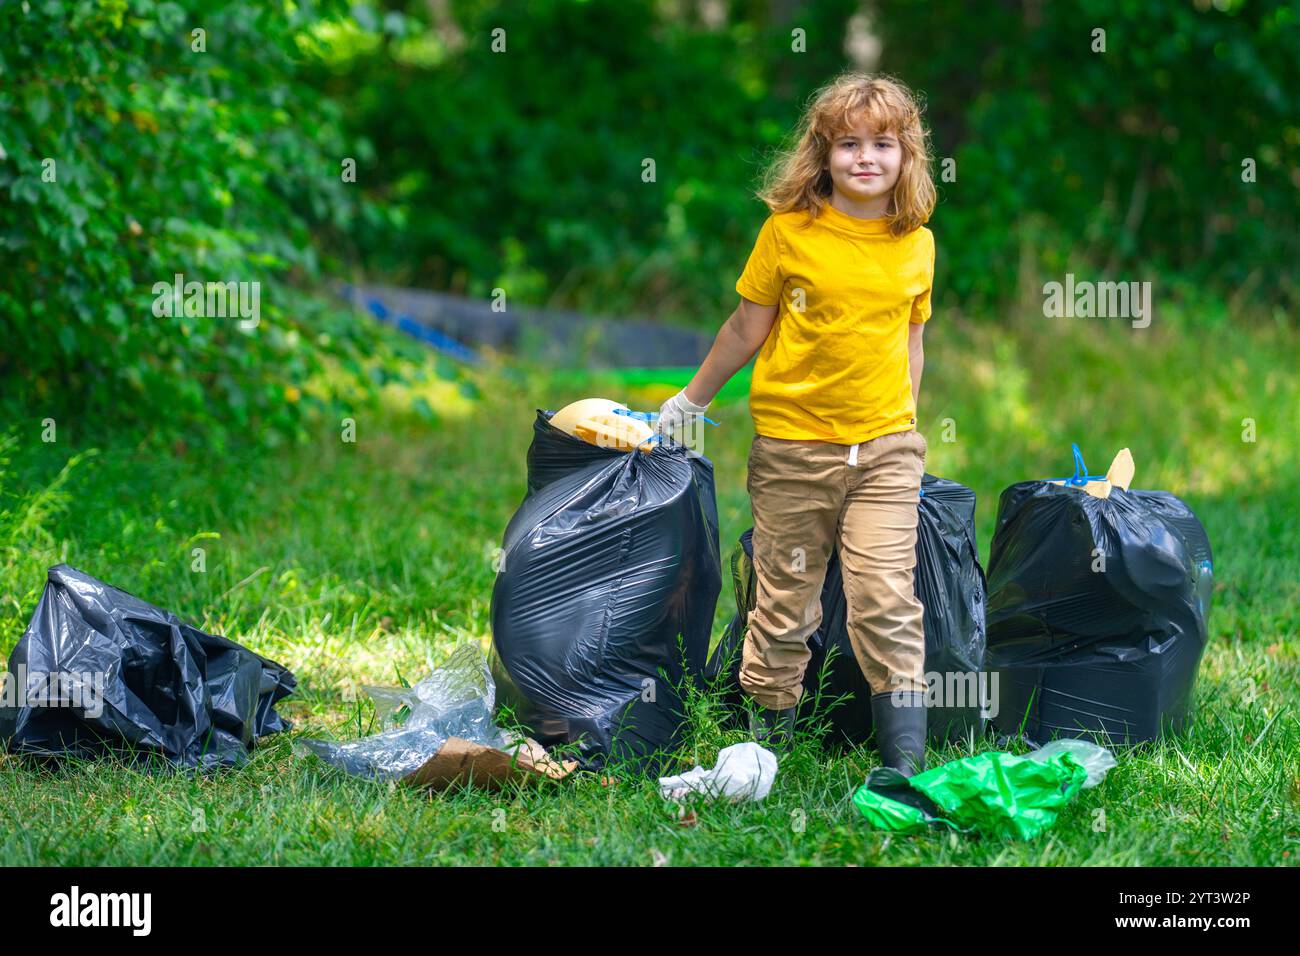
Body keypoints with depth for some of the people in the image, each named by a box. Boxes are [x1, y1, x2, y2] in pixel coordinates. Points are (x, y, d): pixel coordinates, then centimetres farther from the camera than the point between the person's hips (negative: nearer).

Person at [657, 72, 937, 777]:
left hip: (885, 447, 1)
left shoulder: (917, 244, 3)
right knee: (784, 601, 7)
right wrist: (690, 401, 12)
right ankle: (769, 731, 25)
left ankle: (906, 763, -6)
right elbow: (746, 329, 5)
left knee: (887, 601, -7)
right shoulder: (789, 230, -5)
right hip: (793, 445, -1)